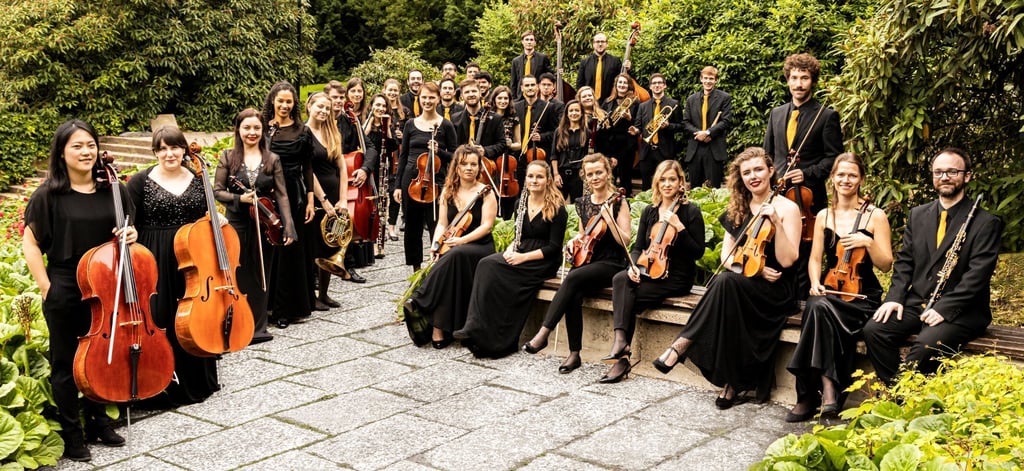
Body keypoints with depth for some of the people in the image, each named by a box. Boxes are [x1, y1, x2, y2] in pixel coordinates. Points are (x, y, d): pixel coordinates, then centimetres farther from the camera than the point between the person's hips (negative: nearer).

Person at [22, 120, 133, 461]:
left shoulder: (112, 190, 1)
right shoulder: (49, 195, -9)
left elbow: (126, 230, 14)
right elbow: (30, 245, -6)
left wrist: (131, 235, -9)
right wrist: (46, 288, -11)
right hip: (65, 293, -4)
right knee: (66, 363, 9)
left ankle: (98, 421, 34)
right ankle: (71, 434, 22)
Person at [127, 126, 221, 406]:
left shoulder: (197, 179, 7)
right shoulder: (141, 181, -5)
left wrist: (217, 221, -4)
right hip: (157, 263, -4)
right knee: (162, 323, 0)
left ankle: (199, 381, 27)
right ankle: (165, 387, 12)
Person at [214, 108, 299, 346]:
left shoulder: (272, 160, 3)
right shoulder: (228, 157, 1)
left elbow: (281, 195, 0)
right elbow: (217, 191, 0)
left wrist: (288, 226, -8)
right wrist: (239, 198, -17)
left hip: (263, 224, 1)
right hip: (236, 224, -1)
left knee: (259, 276, 8)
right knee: (238, 276, 2)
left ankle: (258, 327, 18)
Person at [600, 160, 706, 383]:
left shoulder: (691, 211, -4)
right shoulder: (650, 211, 11)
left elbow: (698, 252, -10)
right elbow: (638, 247, 11)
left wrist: (679, 227, -20)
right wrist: (633, 266, -10)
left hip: (676, 278, -5)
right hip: (649, 271, 5)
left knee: (626, 297, -23)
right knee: (620, 279, -27)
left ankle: (622, 357, -16)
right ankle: (621, 340, -33)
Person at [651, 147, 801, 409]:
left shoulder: (787, 208, -3)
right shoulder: (738, 209, 14)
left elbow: (787, 260, -12)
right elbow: (727, 255, 9)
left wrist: (776, 222, -22)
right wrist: (749, 266, -9)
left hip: (776, 291, -4)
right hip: (741, 286, 4)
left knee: (726, 281, -35)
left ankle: (684, 343, -26)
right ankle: (732, 381, -28)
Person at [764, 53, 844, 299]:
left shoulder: (827, 116, -2)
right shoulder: (776, 113, 14)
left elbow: (833, 157, -5)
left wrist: (807, 174, -16)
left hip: (808, 196, -5)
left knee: (803, 255, 0)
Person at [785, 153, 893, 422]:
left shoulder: (875, 216, 1)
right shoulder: (824, 216, 13)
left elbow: (886, 265, -1)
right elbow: (815, 259, 11)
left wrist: (868, 242, -18)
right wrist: (815, 282, -8)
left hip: (862, 294, -3)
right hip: (829, 289, 3)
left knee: (822, 309, -34)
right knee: (817, 307, -34)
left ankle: (809, 396, -29)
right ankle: (827, 385, -27)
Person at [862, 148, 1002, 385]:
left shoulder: (986, 222, -3)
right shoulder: (918, 215, 15)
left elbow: (978, 274, -11)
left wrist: (943, 308, -21)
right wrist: (895, 297, -4)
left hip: (960, 310, -5)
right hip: (916, 303, 5)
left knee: (926, 345, -33)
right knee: (874, 329, -20)